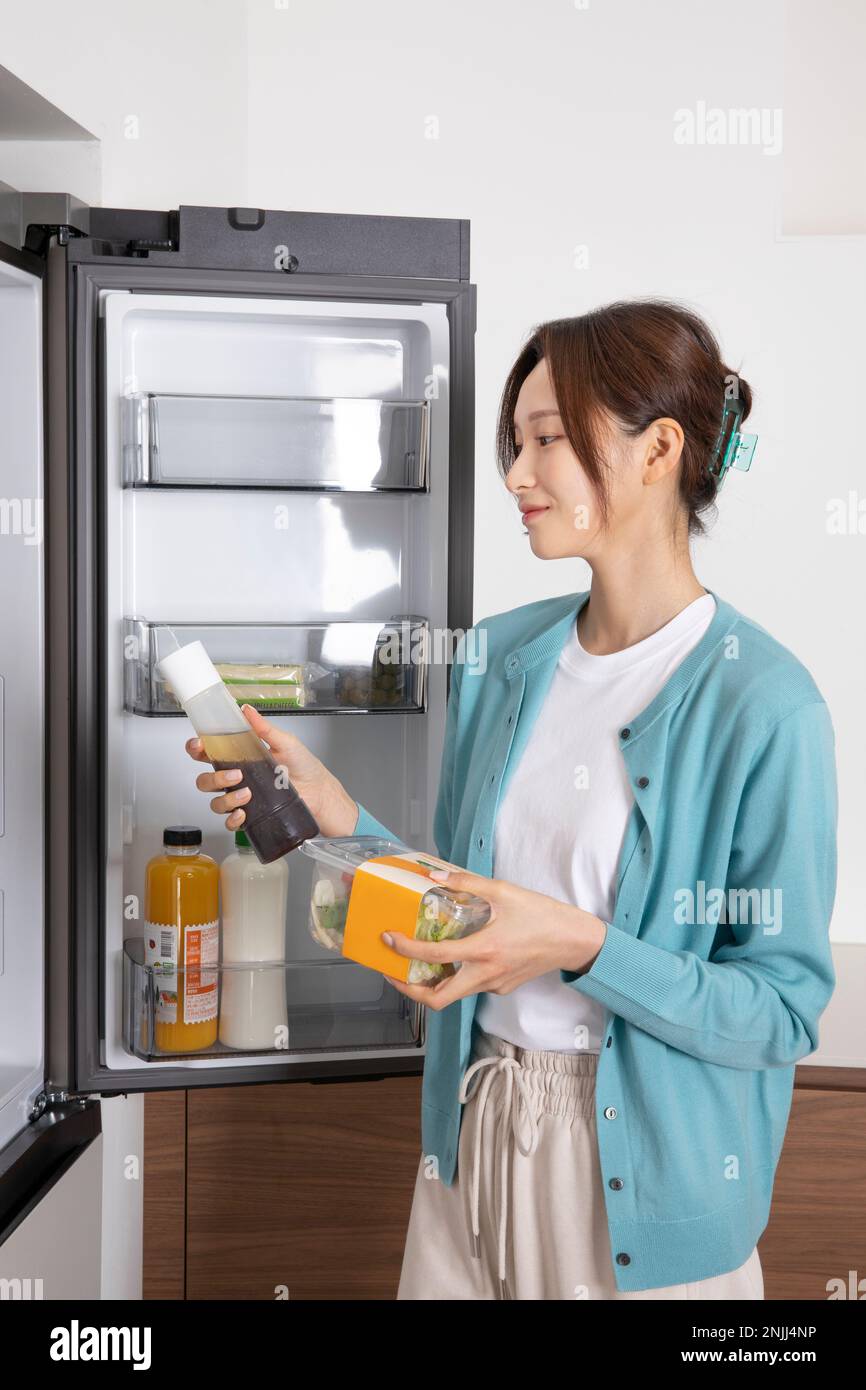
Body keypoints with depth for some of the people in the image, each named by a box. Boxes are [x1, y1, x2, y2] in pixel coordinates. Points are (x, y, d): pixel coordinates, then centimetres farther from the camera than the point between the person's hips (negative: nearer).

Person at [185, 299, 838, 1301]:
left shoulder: (762, 702, -17)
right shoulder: (498, 655, 2)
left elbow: (784, 1011, -16)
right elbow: (467, 907, 8)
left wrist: (582, 946, -26)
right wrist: (339, 819, -6)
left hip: (645, 1175, -5)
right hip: (472, 1139, 5)